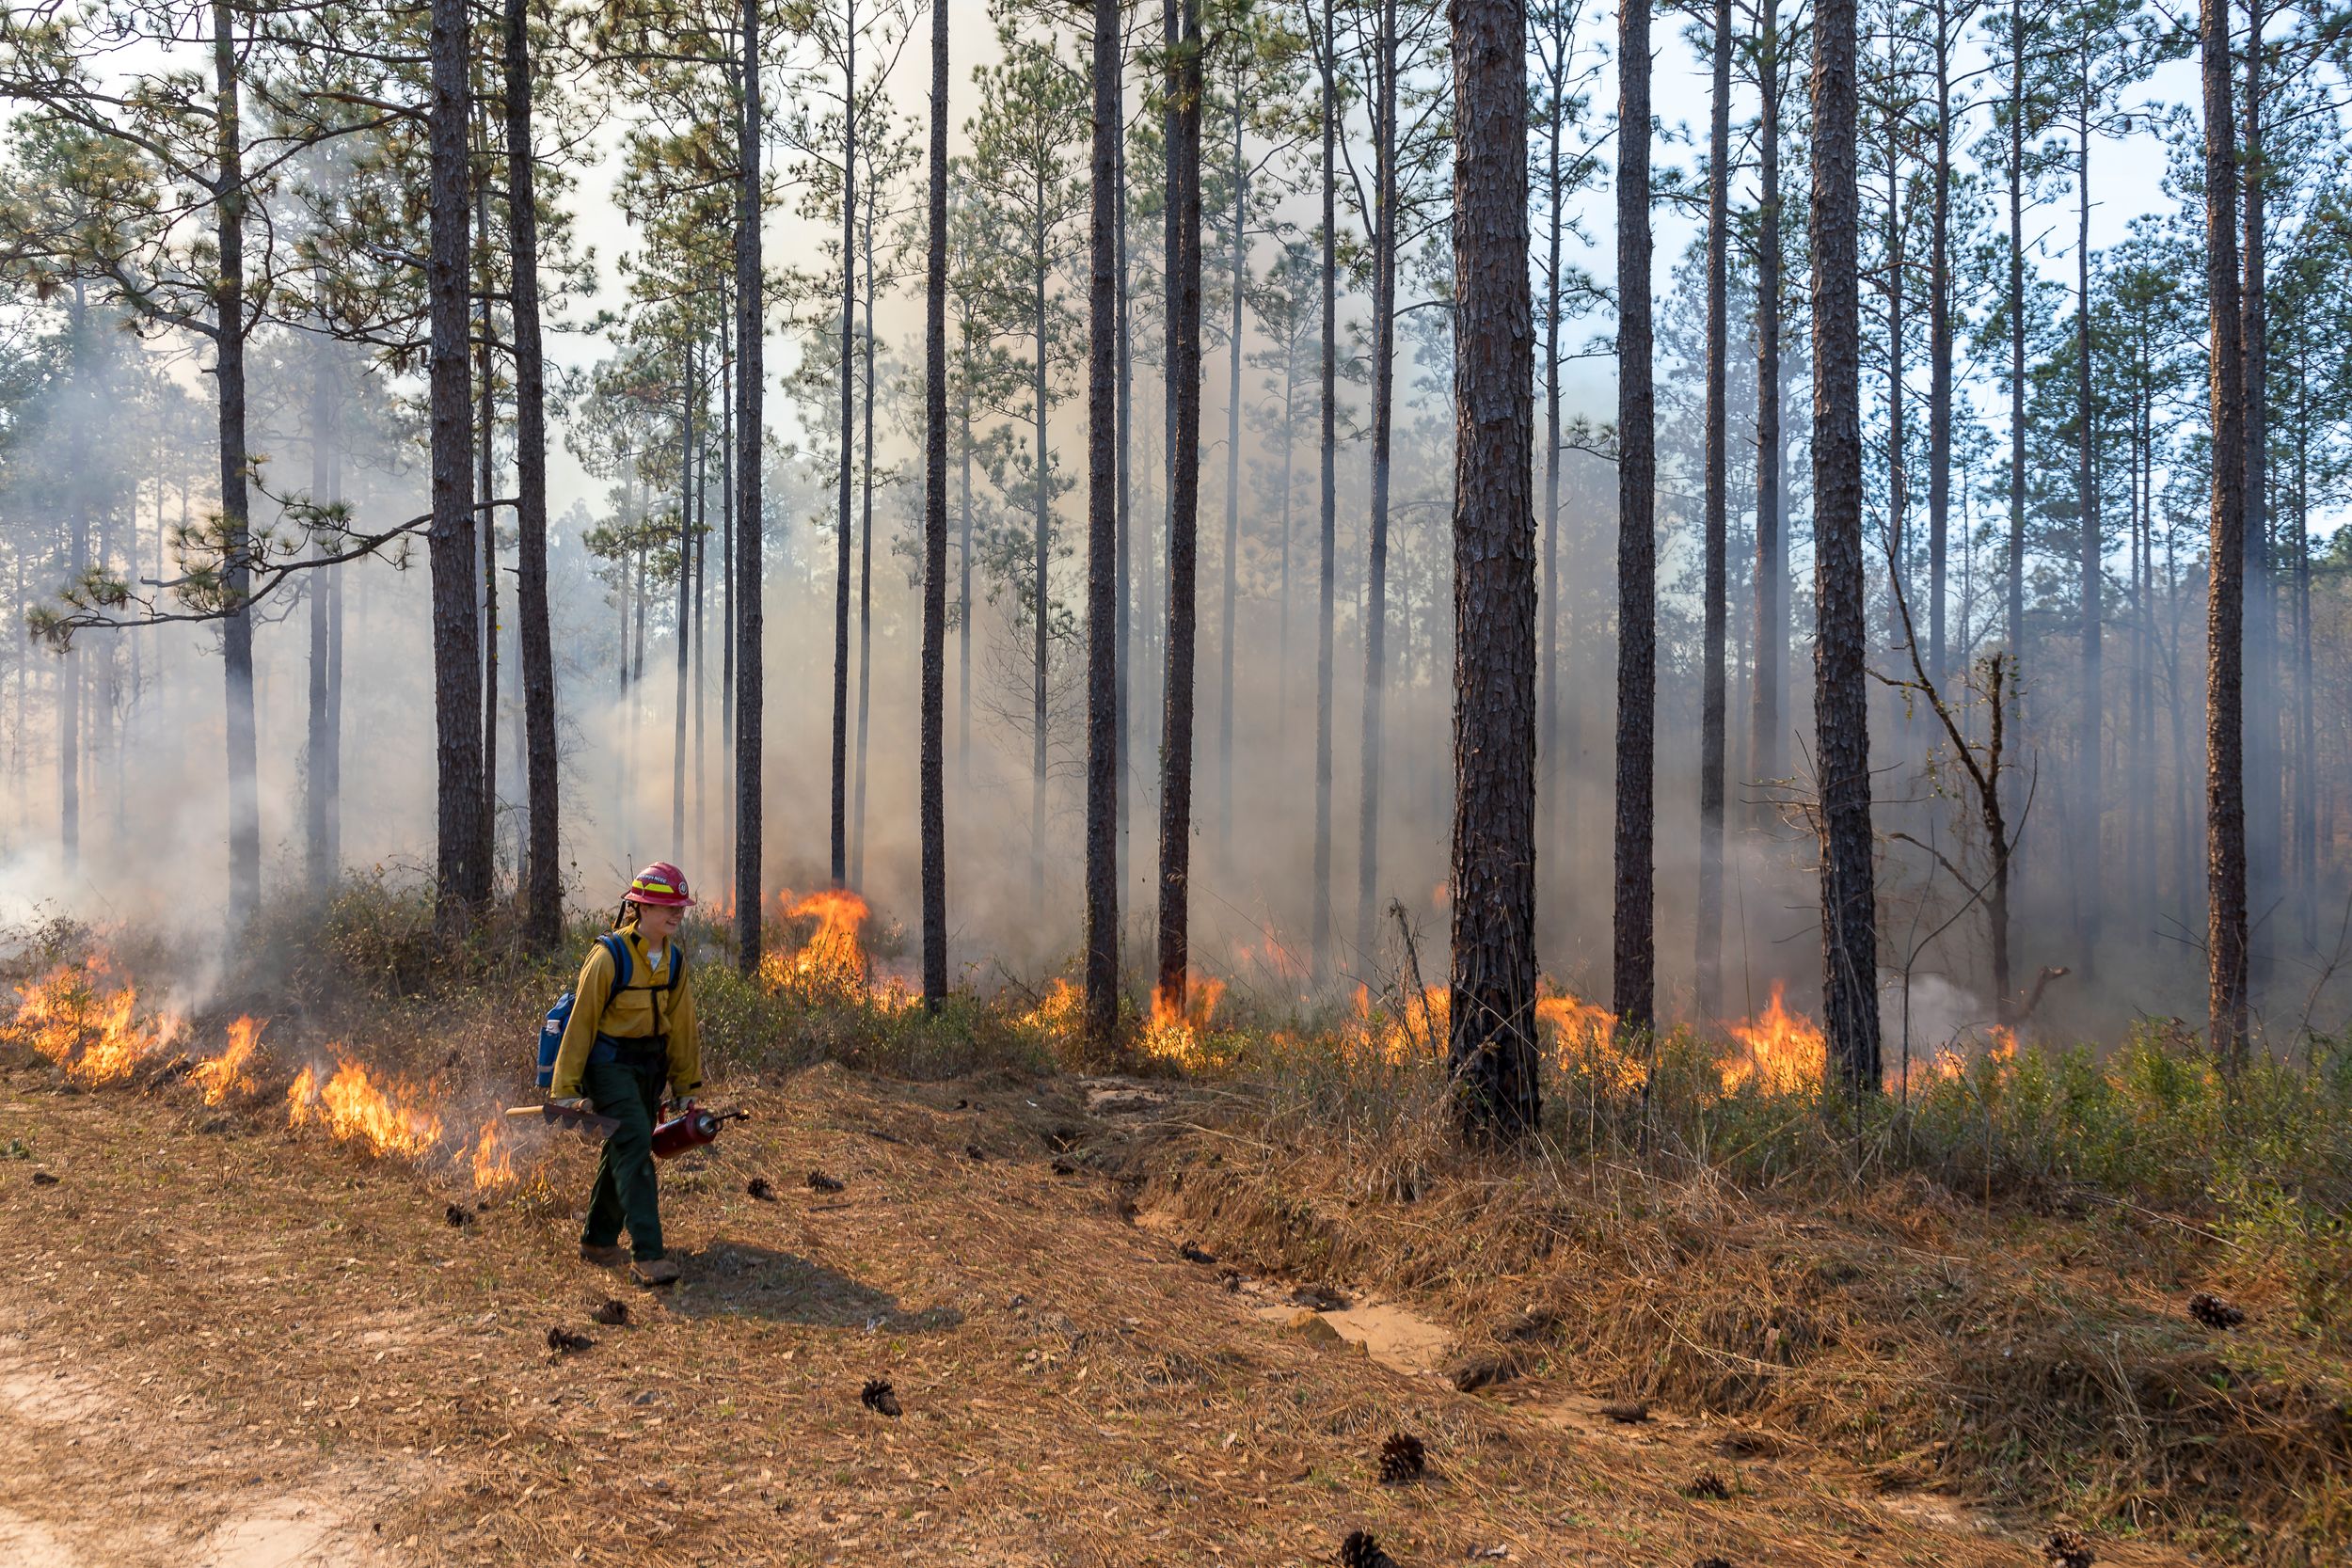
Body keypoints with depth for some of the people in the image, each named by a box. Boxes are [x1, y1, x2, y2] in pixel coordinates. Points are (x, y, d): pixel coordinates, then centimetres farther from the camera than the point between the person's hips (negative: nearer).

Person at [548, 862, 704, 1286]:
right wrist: (566, 1089, -12)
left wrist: (685, 1085, 14)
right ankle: (647, 1255, -19)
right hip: (609, 1064, -7)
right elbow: (581, 1022, -13)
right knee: (635, 1148, -17)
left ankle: (598, 1240, 31)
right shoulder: (609, 955, -17)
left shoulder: (674, 960, 3)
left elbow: (681, 1026, 11)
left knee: (623, 1151, 15)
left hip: (650, 1067, 7)